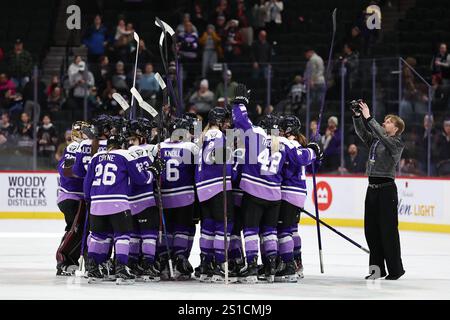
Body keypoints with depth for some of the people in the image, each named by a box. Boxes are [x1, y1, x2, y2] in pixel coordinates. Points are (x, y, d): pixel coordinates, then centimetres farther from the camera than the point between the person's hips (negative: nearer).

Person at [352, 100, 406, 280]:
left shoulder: (396, 144, -6)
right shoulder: (375, 141, 14)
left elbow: (381, 135, -21)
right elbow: (362, 132, 7)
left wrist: (368, 118, -24)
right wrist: (357, 116, -8)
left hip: (387, 189, -7)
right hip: (372, 188, 7)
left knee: (388, 230, -4)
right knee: (371, 230, 7)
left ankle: (395, 269, 4)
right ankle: (377, 268, 13)